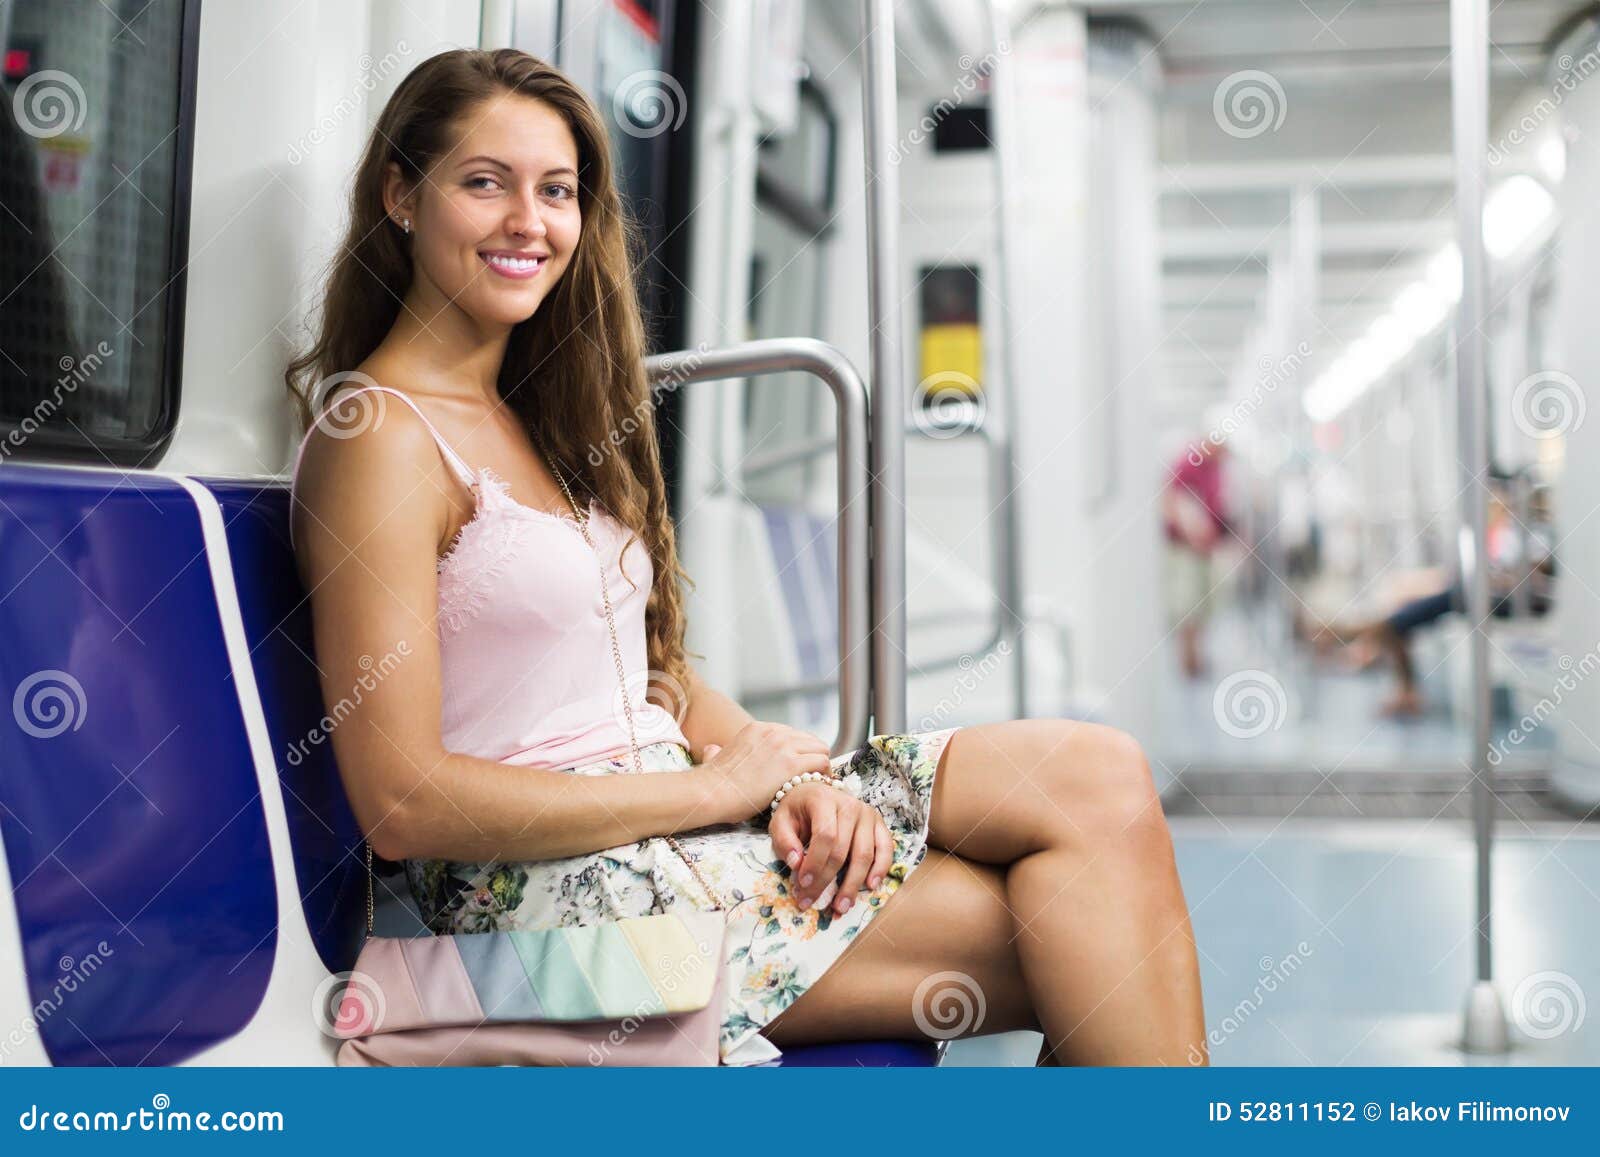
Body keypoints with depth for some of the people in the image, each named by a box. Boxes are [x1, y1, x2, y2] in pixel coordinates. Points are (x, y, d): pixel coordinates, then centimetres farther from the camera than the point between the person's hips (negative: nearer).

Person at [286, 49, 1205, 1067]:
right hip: (548, 882, -8)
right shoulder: (380, 436, -8)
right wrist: (718, 786, -13)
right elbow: (403, 803, -16)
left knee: (1099, 776, -12)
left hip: (672, 815, 8)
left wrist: (789, 773, -6)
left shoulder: (534, 416, 18)